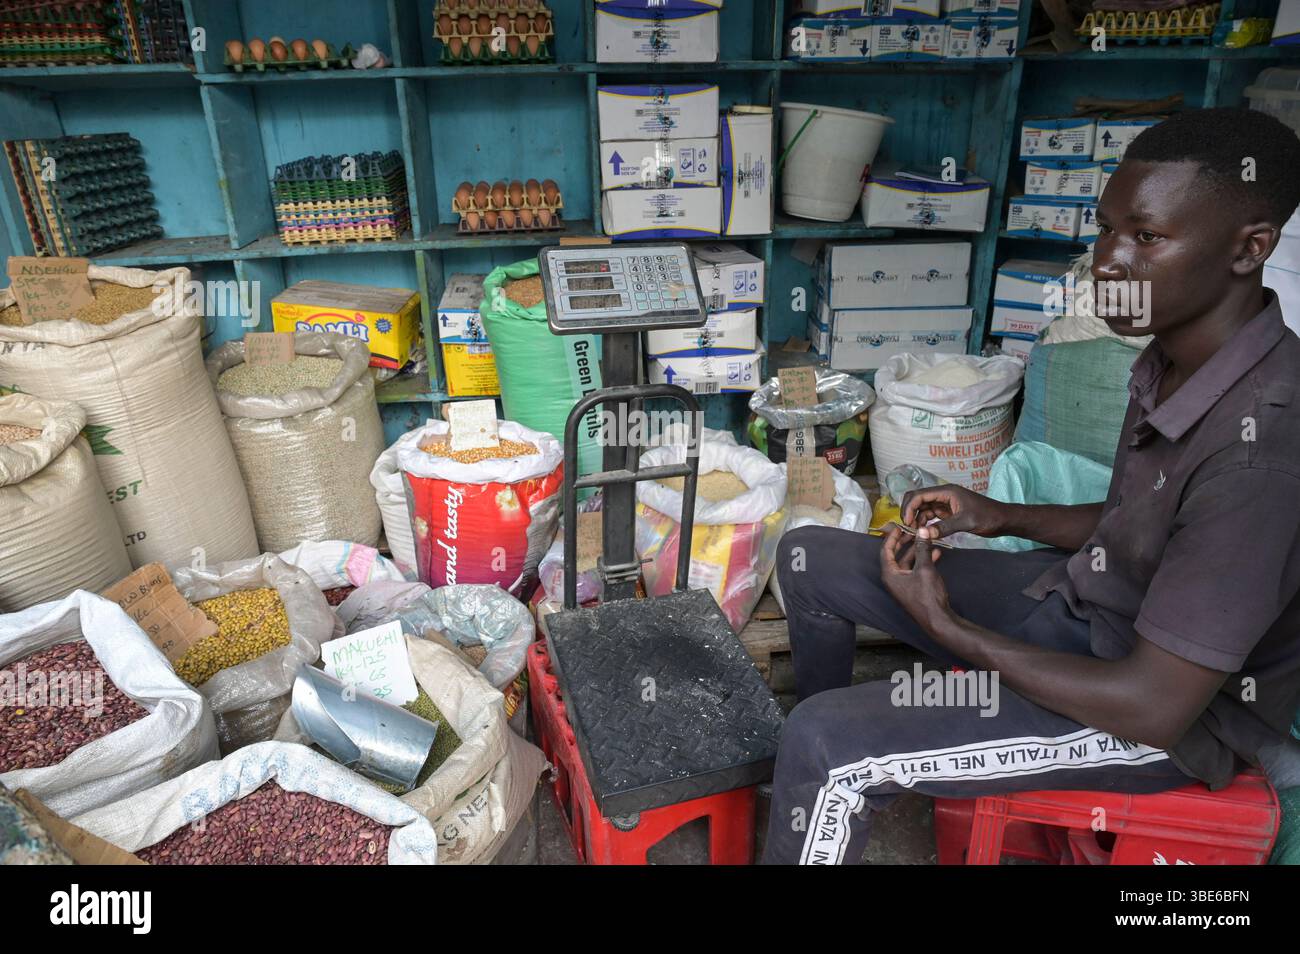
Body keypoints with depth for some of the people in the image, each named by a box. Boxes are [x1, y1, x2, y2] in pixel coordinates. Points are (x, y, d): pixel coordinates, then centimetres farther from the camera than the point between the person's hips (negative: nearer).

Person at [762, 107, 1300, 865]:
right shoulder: (1180, 360, -5)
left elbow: (1154, 707, -27)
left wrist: (948, 628, -20)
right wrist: (1002, 517, -1)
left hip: (1169, 716, -8)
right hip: (1085, 601, 8)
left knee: (827, 745, -25)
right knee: (808, 557, 7)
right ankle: (826, 780, 28)